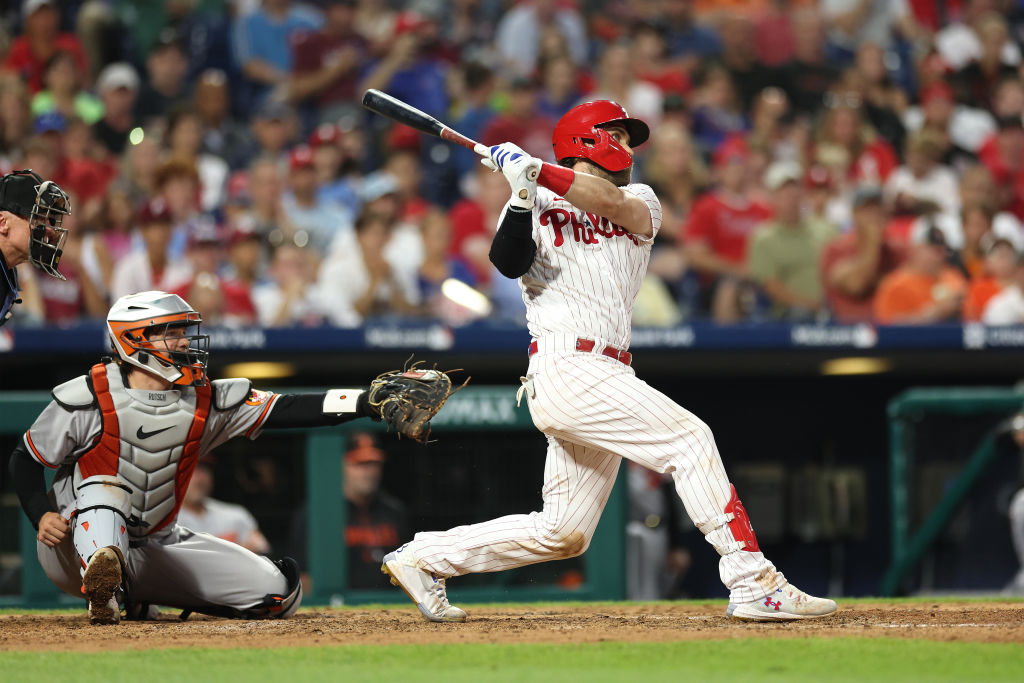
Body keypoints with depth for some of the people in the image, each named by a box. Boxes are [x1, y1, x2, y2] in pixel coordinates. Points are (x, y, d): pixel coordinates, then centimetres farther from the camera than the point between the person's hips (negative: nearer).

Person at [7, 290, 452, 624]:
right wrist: (42, 516, -24)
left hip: (156, 547, 5)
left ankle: (138, 592, 7)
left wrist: (372, 401, -25)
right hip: (79, 544, -5)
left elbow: (286, 410, -13)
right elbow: (25, 459, -5)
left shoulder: (205, 403, -4)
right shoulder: (87, 398, -14)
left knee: (278, 593, -5)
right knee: (104, 488, -35)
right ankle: (102, 588, -50)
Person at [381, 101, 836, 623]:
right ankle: (752, 584, -19)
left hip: (607, 376, 7)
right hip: (568, 366, -7)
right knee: (688, 437, -17)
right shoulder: (538, 206, 7)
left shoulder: (641, 203, 19)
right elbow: (508, 263, -11)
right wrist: (524, 194, -23)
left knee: (562, 534, 7)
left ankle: (425, 559, 18)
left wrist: (537, 170, -16)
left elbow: (612, 203, -5)